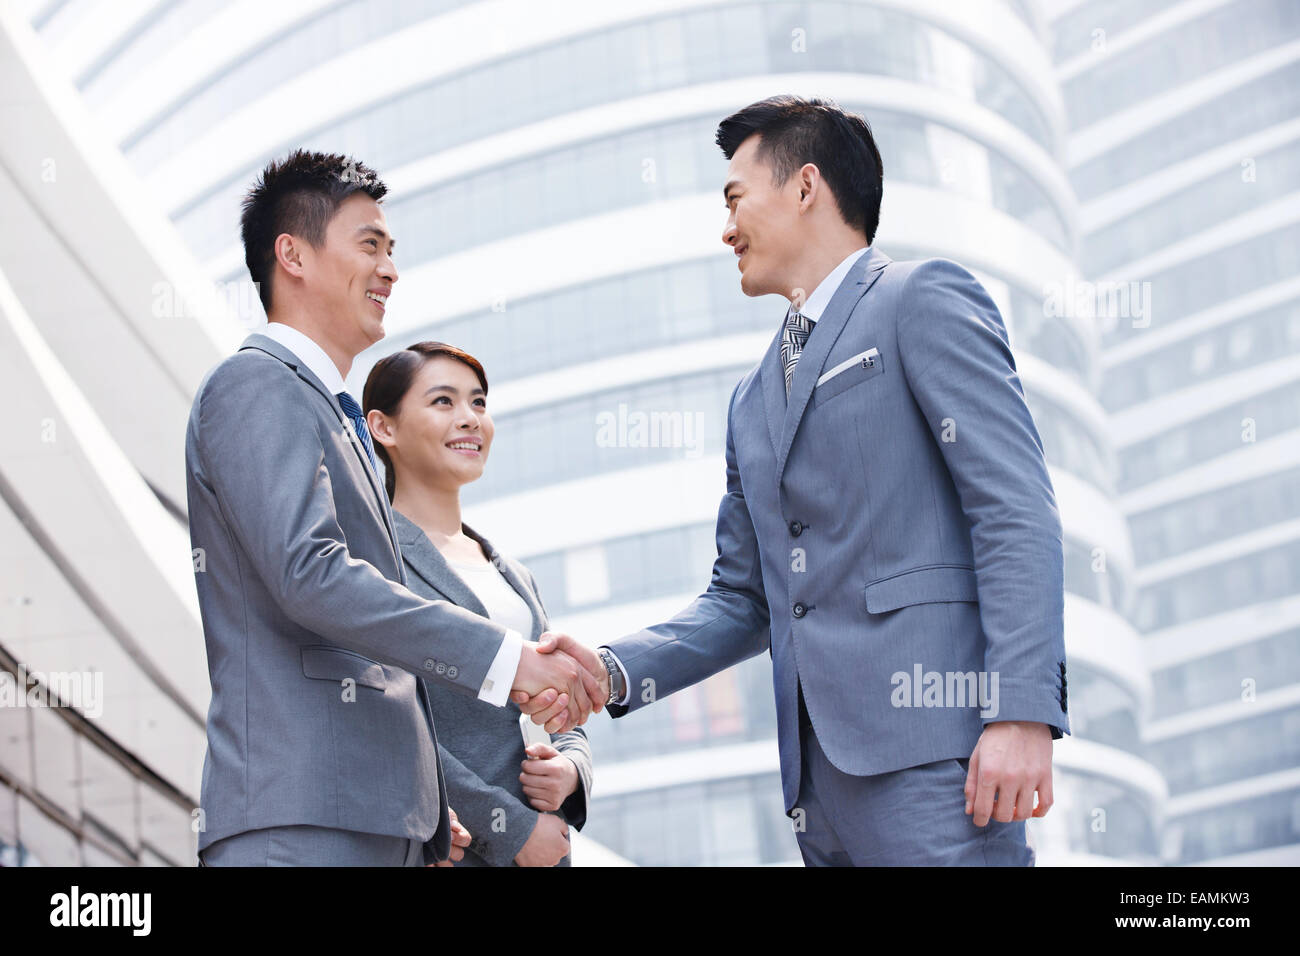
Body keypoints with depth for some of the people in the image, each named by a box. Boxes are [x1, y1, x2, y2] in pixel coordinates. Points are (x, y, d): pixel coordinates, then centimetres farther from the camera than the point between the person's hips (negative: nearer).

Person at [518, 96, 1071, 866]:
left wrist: (1023, 710, -18)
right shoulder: (754, 400, 25)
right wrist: (617, 672, 7)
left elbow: (1017, 512, -8)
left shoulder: (925, 303, 2)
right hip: (821, 765, 7)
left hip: (927, 745, -7)